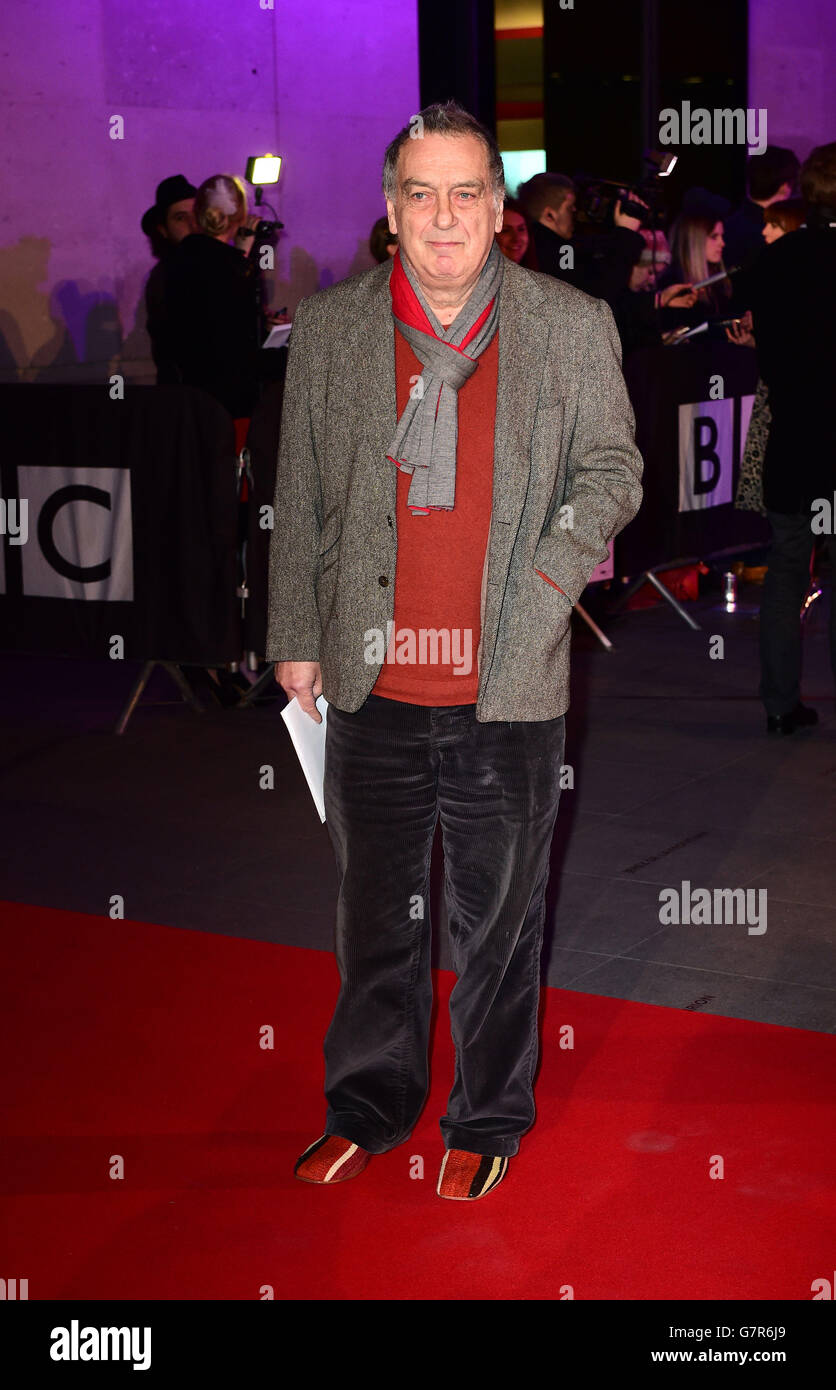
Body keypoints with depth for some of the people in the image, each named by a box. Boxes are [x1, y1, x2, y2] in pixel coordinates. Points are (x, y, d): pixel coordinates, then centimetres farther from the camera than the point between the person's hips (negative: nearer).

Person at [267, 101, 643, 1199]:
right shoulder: (327, 327, 3)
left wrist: (553, 572, -12)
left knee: (499, 920, 11)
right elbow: (300, 498, 9)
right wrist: (297, 637, 9)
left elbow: (613, 468, 6)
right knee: (375, 910, 16)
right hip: (373, 687, 2)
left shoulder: (573, 328, -1)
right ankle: (370, 1105, 35)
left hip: (509, 692, -1)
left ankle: (489, 1118, 31)